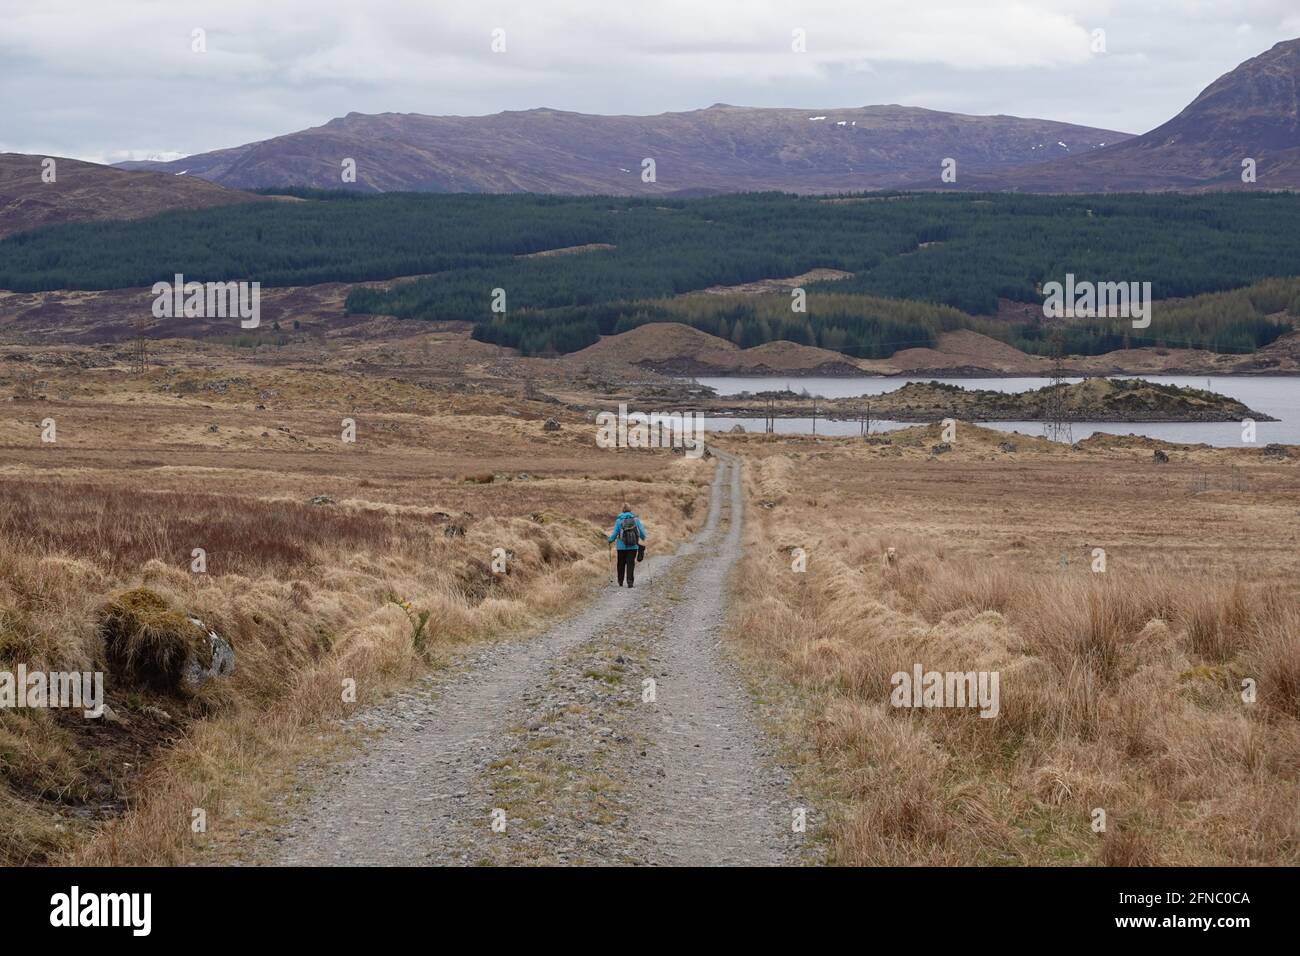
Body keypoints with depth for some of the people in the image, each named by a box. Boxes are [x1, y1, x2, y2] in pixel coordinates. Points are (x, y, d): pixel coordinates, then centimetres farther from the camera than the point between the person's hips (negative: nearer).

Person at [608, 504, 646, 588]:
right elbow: (642, 532, 2)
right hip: (633, 546, 0)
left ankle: (620, 582, 22)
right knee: (631, 564, 2)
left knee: (621, 565, 14)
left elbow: (615, 533, -5)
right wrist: (643, 539, 24)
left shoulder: (619, 520, -3)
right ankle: (630, 582, -7)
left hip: (622, 546, 0)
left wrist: (610, 540, 15)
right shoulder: (635, 519, 0)